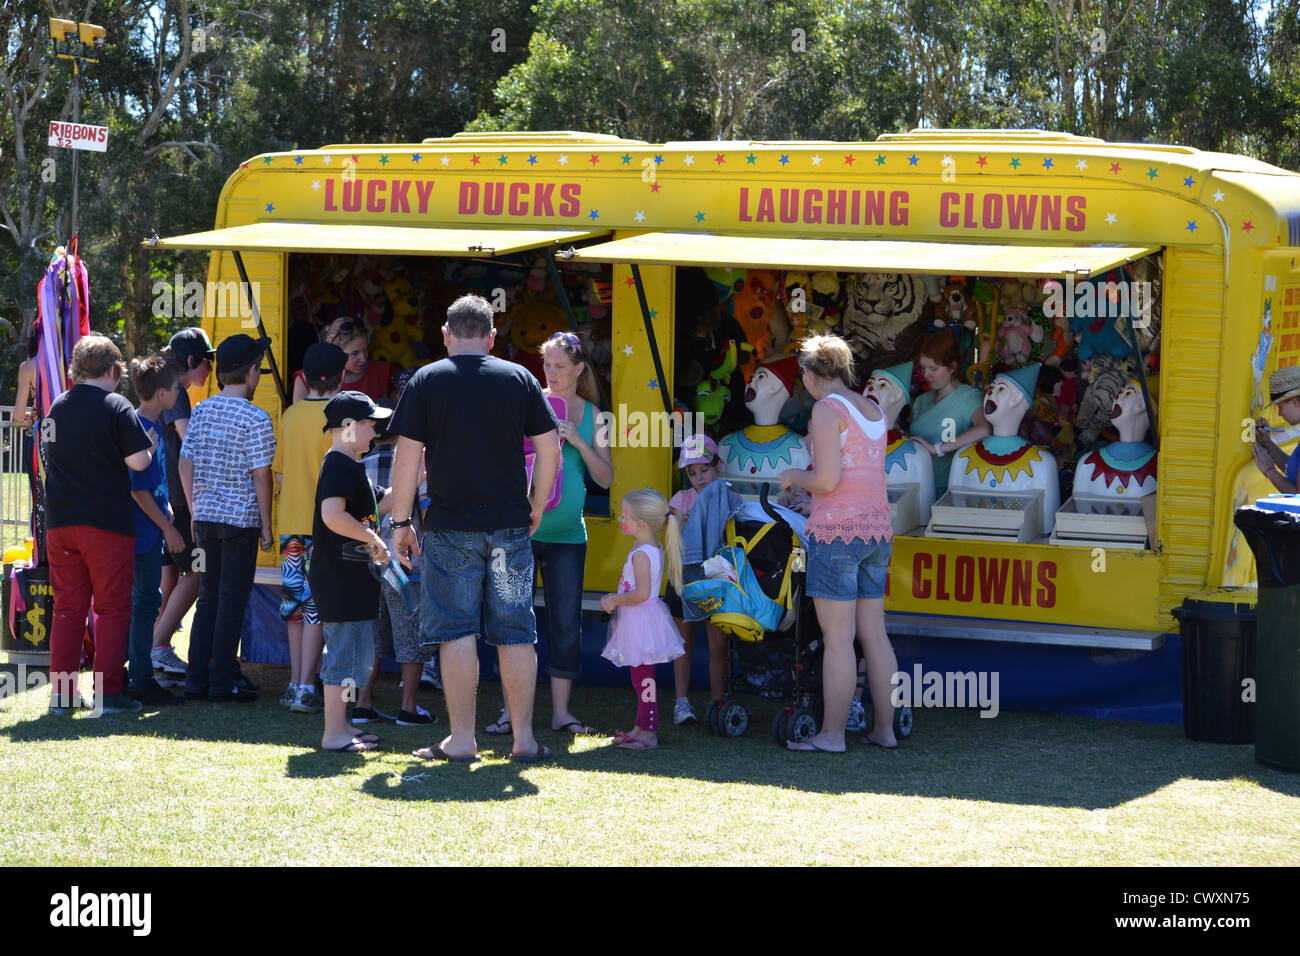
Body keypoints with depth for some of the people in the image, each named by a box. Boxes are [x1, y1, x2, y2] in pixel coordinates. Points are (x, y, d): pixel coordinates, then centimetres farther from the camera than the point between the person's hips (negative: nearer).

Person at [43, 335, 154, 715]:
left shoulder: (58, 407, 9)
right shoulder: (117, 407, -10)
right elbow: (138, 462, -14)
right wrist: (151, 443, 5)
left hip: (60, 523, 5)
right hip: (107, 523, -5)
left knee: (67, 607, 11)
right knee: (112, 609, 2)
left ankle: (61, 694, 11)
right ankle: (107, 694, 0)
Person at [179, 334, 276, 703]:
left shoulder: (201, 411, 6)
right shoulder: (256, 419, -11)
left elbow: (185, 465, 8)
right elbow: (261, 476, -11)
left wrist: (196, 511, 16)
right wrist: (266, 524, -3)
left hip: (205, 516, 6)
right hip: (240, 519, -6)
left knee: (208, 596, 13)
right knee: (232, 600, 1)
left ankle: (196, 681, 14)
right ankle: (221, 684, 3)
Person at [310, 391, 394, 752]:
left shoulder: (349, 468, 19)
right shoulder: (340, 467, -15)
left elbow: (381, 502, 31)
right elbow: (333, 516, -27)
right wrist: (373, 539, -19)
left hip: (350, 576, 11)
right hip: (339, 575, -11)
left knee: (355, 652, 15)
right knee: (347, 651, -8)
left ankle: (339, 726, 22)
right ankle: (334, 732, -5)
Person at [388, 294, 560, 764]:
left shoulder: (426, 381, 0)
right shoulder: (520, 378, 6)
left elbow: (407, 455, -4)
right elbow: (550, 450, 4)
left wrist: (401, 522, 3)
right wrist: (535, 509, 15)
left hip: (450, 526, -2)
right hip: (511, 526, 2)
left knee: (457, 632, 1)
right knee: (516, 633, 7)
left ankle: (461, 739, 3)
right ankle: (524, 738, 10)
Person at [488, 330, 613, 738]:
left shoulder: (591, 415, 7)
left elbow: (606, 478, 5)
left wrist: (578, 442, -8)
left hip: (568, 534, 2)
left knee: (567, 623, 3)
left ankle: (561, 710, 10)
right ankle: (512, 709, 7)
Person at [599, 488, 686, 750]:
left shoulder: (641, 554, -20)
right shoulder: (655, 548, 10)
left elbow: (642, 593, -27)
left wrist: (615, 601, -15)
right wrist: (616, 598, 15)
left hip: (641, 620, -10)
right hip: (644, 620, 10)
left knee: (643, 678, -5)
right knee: (641, 677, 17)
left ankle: (649, 733, -1)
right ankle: (642, 727, 25)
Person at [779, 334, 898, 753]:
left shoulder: (827, 408, -10)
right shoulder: (874, 410, 14)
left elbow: (827, 480, -17)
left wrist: (794, 476, 2)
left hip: (837, 529, -8)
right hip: (877, 530, 8)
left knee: (837, 638, -4)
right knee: (874, 636, 12)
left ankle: (832, 734, -1)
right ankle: (885, 729, 16)